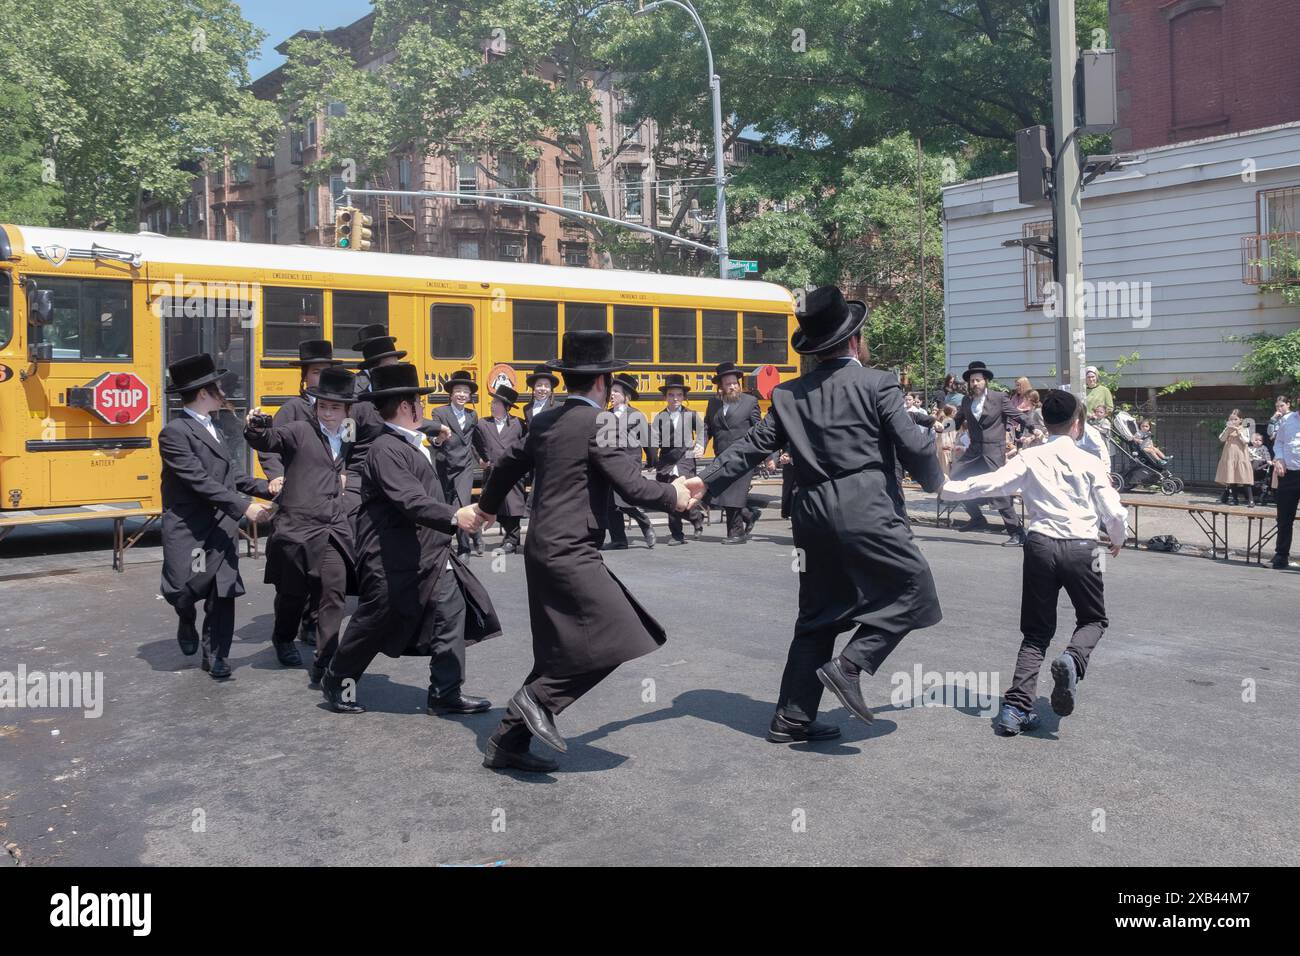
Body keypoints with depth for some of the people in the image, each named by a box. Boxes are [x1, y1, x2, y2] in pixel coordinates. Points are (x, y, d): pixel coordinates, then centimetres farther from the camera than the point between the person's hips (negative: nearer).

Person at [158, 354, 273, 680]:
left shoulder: (212, 429, 15)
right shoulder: (174, 432, -11)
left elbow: (232, 475, 13)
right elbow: (201, 481, -19)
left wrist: (266, 488, -3)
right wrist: (244, 506, -22)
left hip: (222, 528, 6)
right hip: (189, 530, -6)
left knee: (222, 595, 4)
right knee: (182, 591, -8)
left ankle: (216, 656, 16)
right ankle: (187, 620, 27)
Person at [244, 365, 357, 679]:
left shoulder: (348, 443, 14)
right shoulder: (299, 431, -3)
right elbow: (268, 440, -20)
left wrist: (345, 479, 11)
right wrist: (254, 427, -39)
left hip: (334, 530, 4)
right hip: (297, 528, -4)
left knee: (334, 592, -9)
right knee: (293, 593, 10)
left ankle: (325, 662, -4)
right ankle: (283, 638, 40)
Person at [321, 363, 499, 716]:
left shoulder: (413, 445, 13)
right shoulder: (385, 449, -18)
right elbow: (410, 501, -31)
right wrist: (454, 516, -40)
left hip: (431, 558, 9)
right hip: (392, 562, -9)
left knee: (452, 614, 2)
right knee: (373, 625, 6)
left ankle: (445, 693, 10)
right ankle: (336, 681, 29)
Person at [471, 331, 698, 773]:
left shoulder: (544, 422, 13)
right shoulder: (597, 423, -12)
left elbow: (508, 464, 28)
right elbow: (633, 486, -16)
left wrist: (487, 506, 46)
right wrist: (673, 495, 4)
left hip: (542, 550, 9)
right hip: (570, 555, -9)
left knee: (559, 650, 14)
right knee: (617, 640, -7)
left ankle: (508, 743, 17)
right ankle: (539, 698, -5)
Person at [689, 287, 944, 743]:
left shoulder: (789, 394, 10)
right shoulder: (877, 384, -3)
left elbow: (753, 444, 9)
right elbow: (914, 446, -5)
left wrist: (705, 481, 16)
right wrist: (932, 480, 14)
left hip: (814, 517, 6)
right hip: (867, 513, -6)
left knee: (818, 615, 15)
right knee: (913, 593, 8)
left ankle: (792, 717, 17)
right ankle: (849, 665, -5)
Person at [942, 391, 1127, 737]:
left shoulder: (1030, 458, 1)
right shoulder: (1089, 463, 0)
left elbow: (993, 482, -8)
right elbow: (1114, 512, 1)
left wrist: (949, 487, 1)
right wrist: (1117, 540, 21)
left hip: (1041, 545, 2)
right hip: (1081, 548, -1)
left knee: (1037, 631, 12)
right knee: (1093, 620, 20)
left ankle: (1016, 708, 0)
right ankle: (1072, 660, -14)